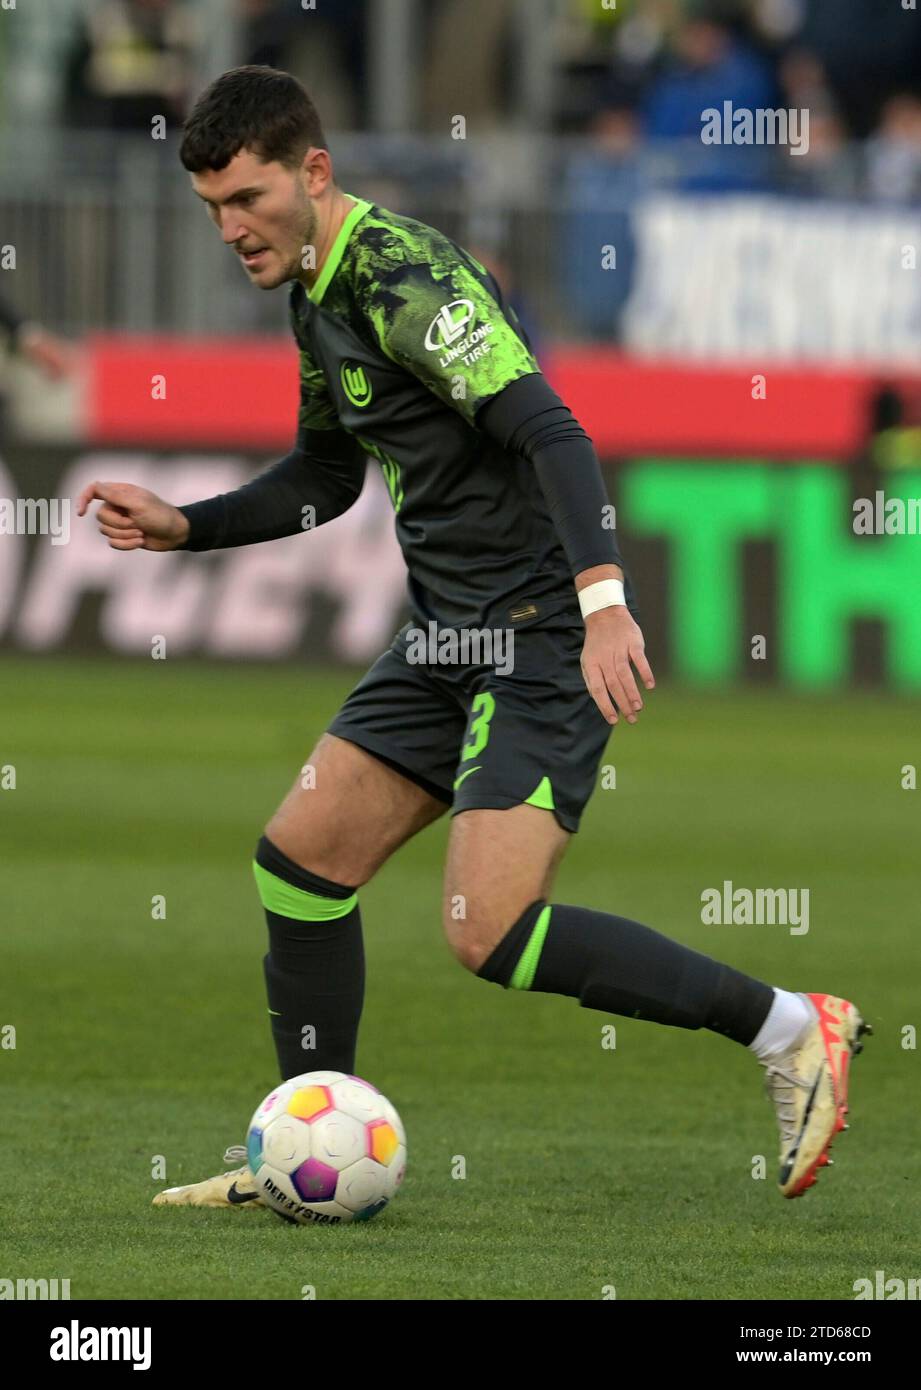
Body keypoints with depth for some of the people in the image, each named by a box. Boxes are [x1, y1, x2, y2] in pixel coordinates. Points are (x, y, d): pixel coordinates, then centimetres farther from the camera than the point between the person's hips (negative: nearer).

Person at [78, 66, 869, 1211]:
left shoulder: (403, 277, -18)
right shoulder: (318, 296, 13)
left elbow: (550, 431, -29)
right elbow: (322, 480, 28)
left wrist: (603, 596, -41)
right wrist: (180, 528, 16)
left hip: (544, 637, -10)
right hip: (448, 635, 10)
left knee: (489, 934, -16)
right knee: (299, 861, 6)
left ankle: (789, 1030, -7)